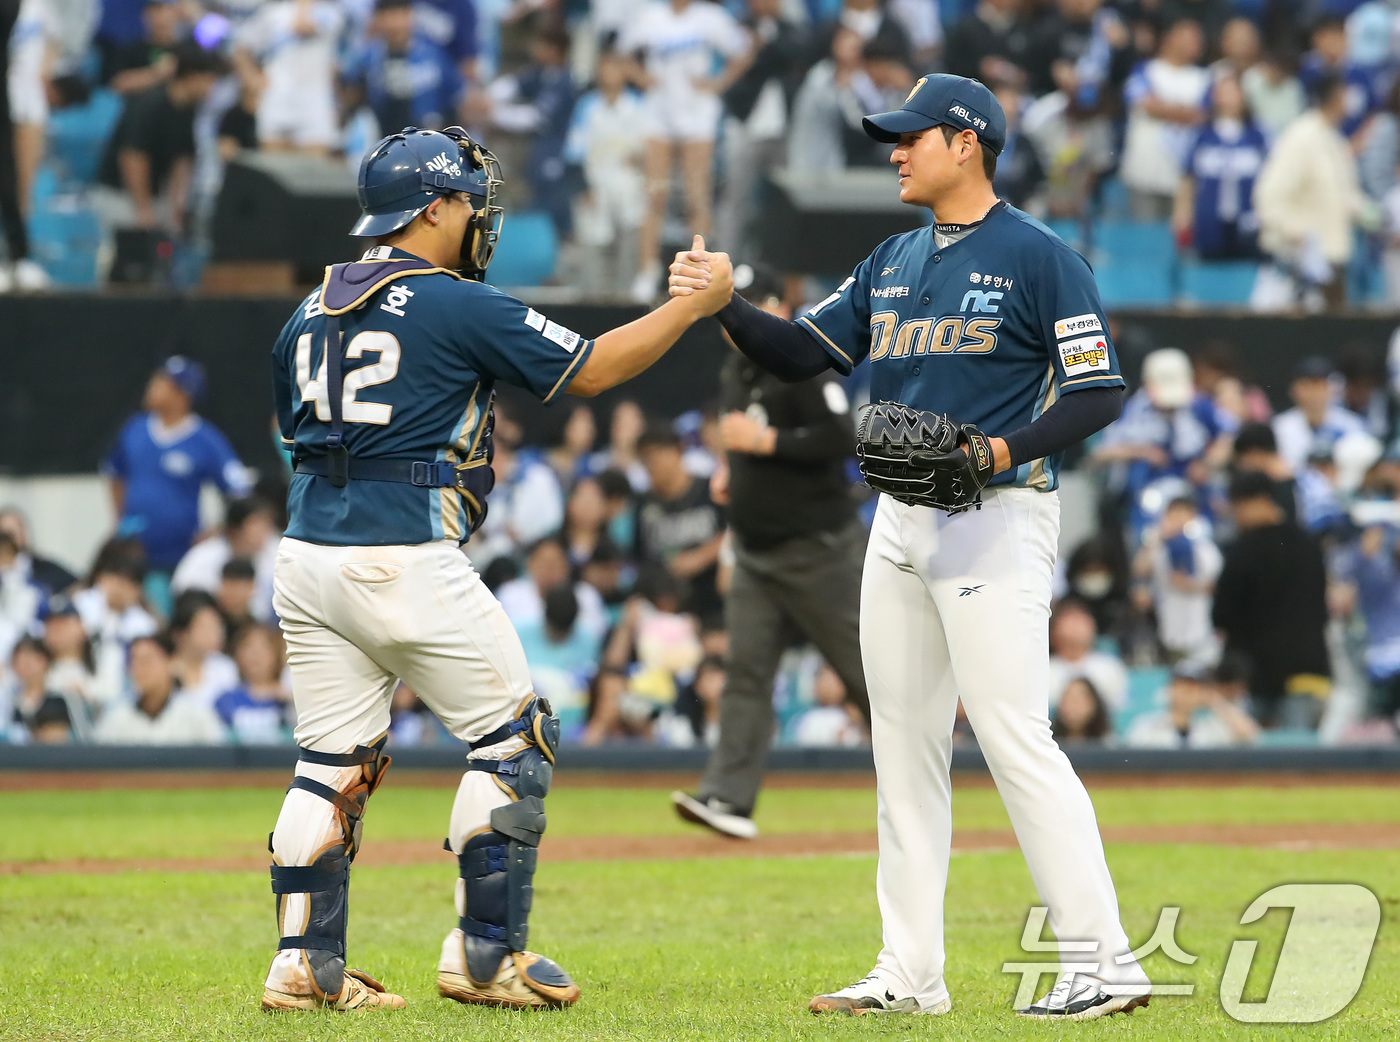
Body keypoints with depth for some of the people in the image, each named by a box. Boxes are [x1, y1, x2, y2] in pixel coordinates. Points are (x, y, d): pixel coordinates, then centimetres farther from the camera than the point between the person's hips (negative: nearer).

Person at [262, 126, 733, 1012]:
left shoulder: (310, 313, 13)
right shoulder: (459, 307, -8)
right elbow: (592, 369, -4)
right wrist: (696, 305, 5)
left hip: (308, 559, 7)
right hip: (410, 564, -7)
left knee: (331, 764, 11)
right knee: (515, 740, 6)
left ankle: (306, 964, 5)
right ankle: (486, 955, 5)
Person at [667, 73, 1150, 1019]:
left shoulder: (1039, 258, -7)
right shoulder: (894, 263, 16)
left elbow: (1099, 393, -11)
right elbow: (805, 354, 13)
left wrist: (1001, 452, -22)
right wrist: (725, 305, -3)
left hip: (996, 516, -8)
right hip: (901, 520, 8)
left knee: (1016, 738, -15)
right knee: (905, 745, 9)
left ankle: (1106, 965, -15)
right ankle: (911, 974, 14)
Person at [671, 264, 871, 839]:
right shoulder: (734, 375, 15)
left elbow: (839, 438, -21)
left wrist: (763, 441, -23)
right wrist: (728, 468, 11)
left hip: (817, 548, -8)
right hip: (756, 554, 8)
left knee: (861, 664, -1)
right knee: (746, 669, -3)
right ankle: (729, 798, -9)